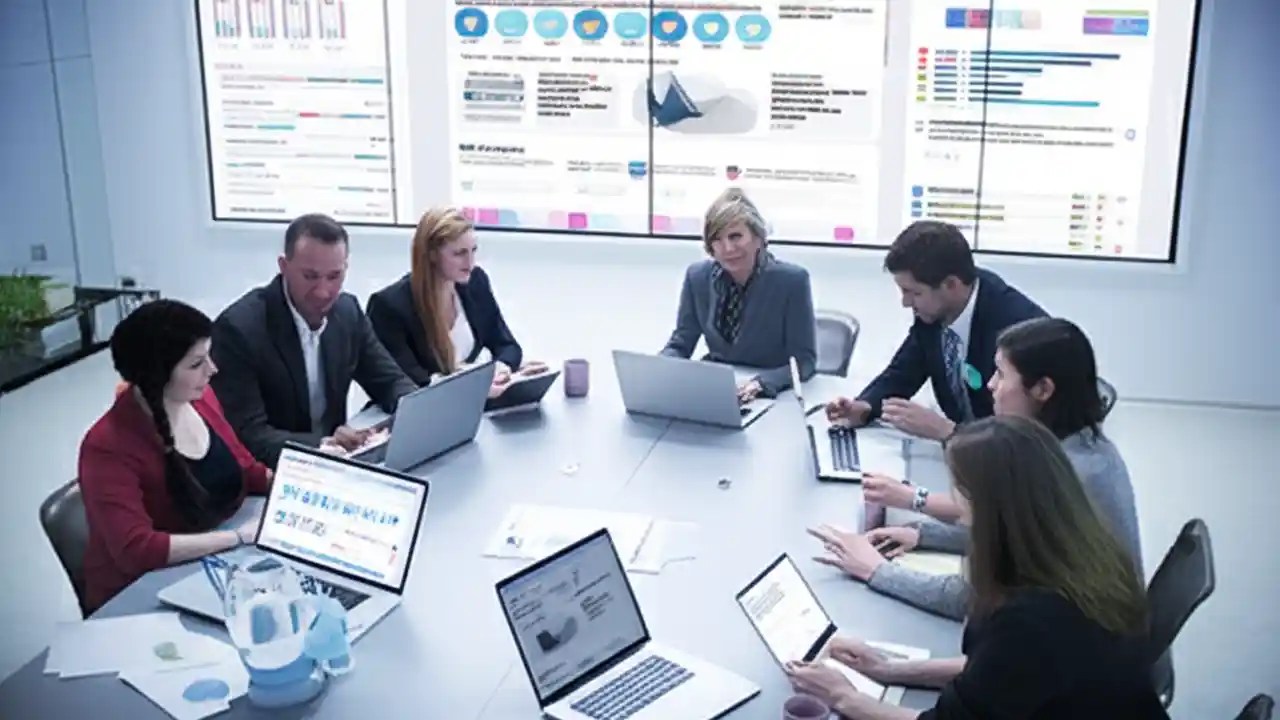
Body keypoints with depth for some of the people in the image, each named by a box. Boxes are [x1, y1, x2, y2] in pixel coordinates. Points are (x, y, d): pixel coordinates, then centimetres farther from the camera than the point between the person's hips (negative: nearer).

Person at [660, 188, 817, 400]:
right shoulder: (698, 277, -3)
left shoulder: (792, 281, -13)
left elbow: (804, 360, -12)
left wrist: (761, 383, -29)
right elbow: (679, 345, 5)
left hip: (776, 395, -3)